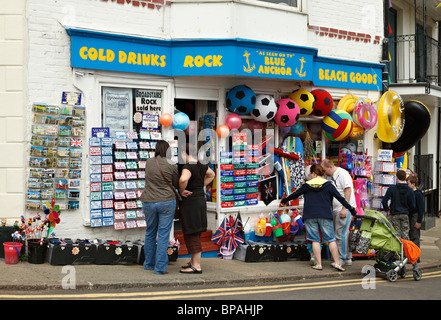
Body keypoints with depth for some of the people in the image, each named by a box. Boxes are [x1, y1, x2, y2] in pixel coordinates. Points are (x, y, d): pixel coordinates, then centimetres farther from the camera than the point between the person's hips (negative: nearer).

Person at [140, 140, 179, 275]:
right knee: (163, 235, 1)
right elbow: (176, 184, 6)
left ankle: (149, 263, 29)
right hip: (166, 202, -3)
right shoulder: (171, 165, -7)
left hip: (149, 202, 3)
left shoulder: (148, 162, 2)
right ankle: (160, 267, 0)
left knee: (150, 233, 18)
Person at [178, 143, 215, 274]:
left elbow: (183, 179, -40)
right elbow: (211, 175, 26)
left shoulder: (188, 167, -19)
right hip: (200, 200, 9)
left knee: (192, 235, -2)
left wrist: (182, 190, -21)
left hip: (190, 202, -9)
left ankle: (196, 266, 3)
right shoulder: (201, 166, 7)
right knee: (194, 233, 18)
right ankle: (193, 261, 29)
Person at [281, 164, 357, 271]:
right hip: (325, 216, 0)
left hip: (310, 216, 0)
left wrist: (285, 200, 31)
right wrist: (351, 209, 3)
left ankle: (319, 264, 4)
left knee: (315, 240, 4)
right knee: (331, 240, 5)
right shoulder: (328, 184, 0)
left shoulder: (307, 185, 2)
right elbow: (340, 198, -3)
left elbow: (295, 194, 14)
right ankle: (337, 263, 4)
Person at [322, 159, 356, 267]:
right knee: (344, 233, 12)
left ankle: (342, 259, -1)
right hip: (337, 209, 9)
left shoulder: (342, 173, -11)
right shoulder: (333, 176, 18)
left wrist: (344, 208, -22)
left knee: (341, 234, -8)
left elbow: (348, 190, -19)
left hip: (345, 209, -9)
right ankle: (348, 258, 18)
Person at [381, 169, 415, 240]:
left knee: (397, 235, 2)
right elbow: (413, 206, -1)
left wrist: (387, 210, 2)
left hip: (394, 215, -2)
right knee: (405, 235, 7)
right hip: (405, 215, 2)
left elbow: (384, 201, -12)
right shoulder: (410, 190, -1)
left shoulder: (392, 188, -9)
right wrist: (407, 212, 14)